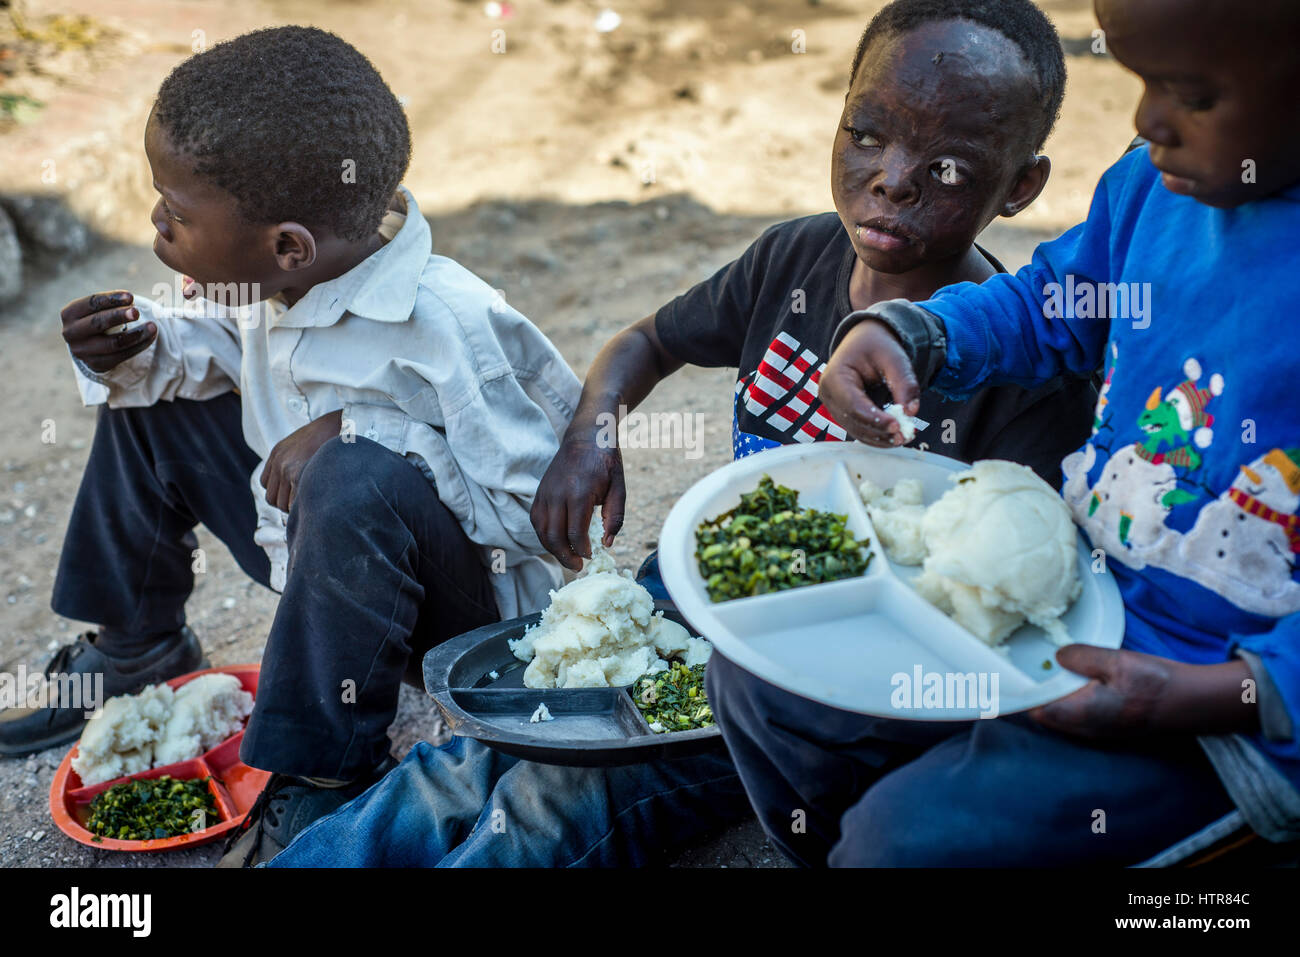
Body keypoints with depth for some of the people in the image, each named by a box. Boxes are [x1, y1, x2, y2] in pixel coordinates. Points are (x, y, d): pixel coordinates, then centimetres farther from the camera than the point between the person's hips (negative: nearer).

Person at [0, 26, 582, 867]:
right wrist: (147, 350, -11)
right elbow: (229, 341, 12)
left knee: (356, 478, -40)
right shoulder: (282, 276, -9)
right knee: (150, 400, 9)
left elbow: (544, 505, -31)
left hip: (472, 591, -8)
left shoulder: (449, 329, -32)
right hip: (319, 546, 8)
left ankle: (326, 779, -22)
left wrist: (355, 431, -34)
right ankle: (135, 646, 26)